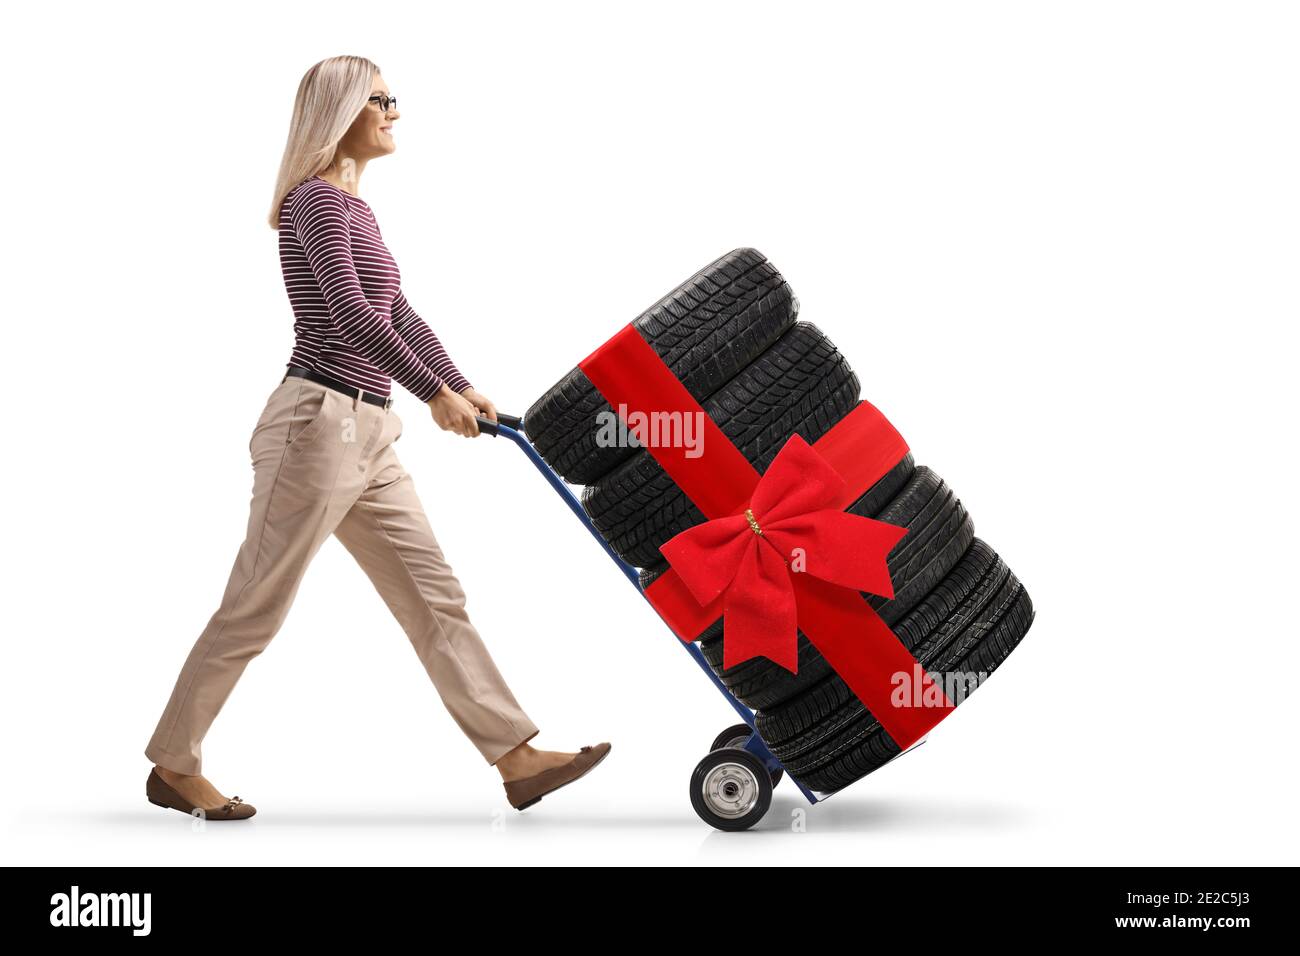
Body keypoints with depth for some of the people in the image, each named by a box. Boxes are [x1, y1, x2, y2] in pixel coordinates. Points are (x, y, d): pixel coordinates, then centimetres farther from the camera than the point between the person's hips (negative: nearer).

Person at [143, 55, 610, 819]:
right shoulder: (318, 198, -10)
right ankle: (174, 765, 15)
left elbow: (397, 315, 24)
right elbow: (350, 314, -22)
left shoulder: (354, 207, 19)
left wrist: (464, 388, 19)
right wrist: (435, 393, -19)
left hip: (368, 437, 9)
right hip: (318, 423, -9)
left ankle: (517, 758, 7)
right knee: (257, 606, 0)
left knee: (436, 597, 5)